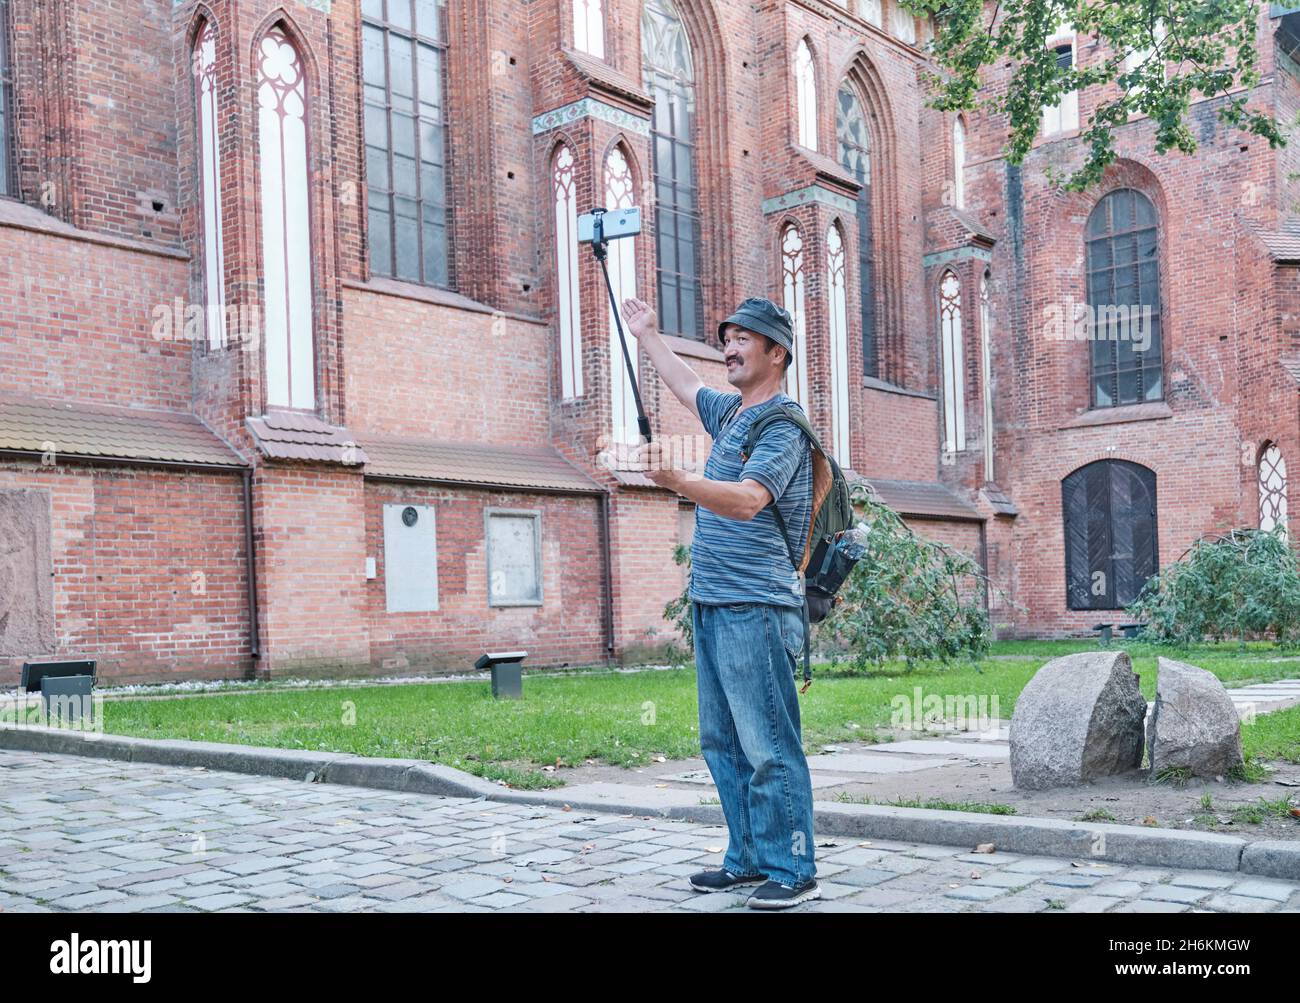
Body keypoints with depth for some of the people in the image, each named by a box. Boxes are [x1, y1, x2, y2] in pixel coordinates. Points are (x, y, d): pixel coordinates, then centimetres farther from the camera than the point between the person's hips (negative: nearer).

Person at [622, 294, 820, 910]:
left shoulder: (783, 426, -11)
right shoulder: (730, 413, 17)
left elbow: (747, 499, -27)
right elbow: (685, 385, 39)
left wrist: (676, 482, -40)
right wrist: (647, 336, 43)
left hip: (755, 609, -10)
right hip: (712, 604, 10)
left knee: (769, 748, -7)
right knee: (722, 743, 13)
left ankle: (793, 872, 1)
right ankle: (748, 860, 22)